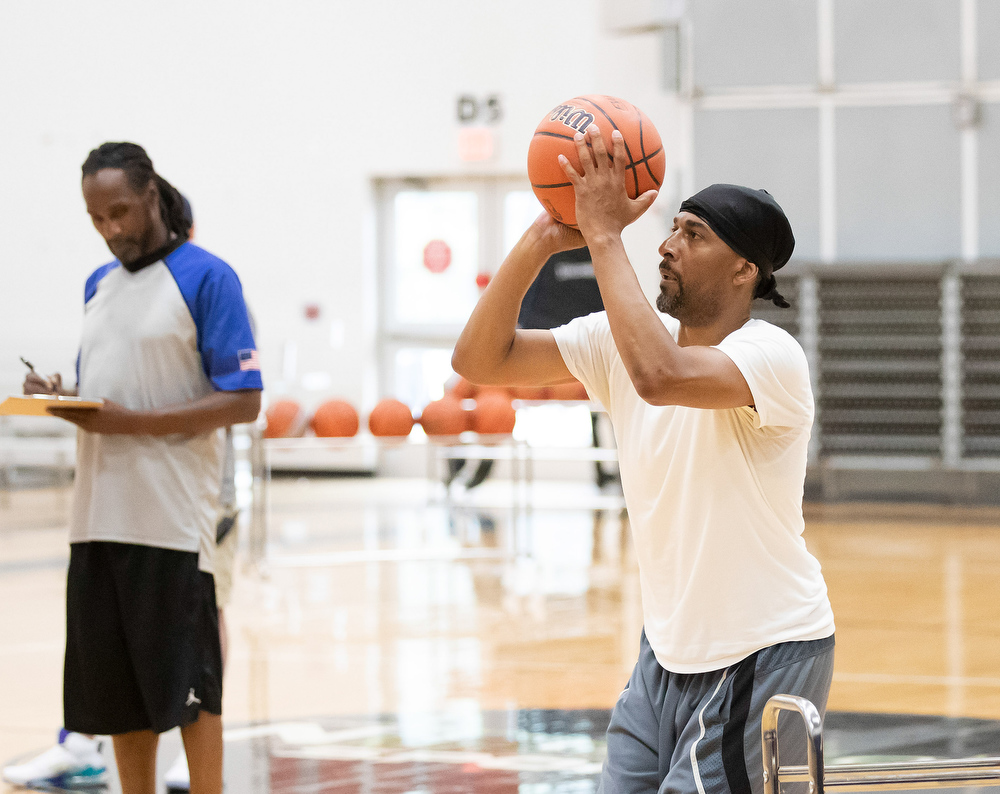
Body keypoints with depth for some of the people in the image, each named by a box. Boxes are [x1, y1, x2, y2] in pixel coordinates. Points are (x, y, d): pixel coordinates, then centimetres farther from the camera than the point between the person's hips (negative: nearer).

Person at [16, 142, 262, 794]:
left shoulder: (206, 277, -6)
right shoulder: (98, 286, 15)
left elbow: (243, 400, -11)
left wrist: (133, 422, -18)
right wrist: (62, 399, -2)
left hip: (172, 518, -7)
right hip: (98, 515, 7)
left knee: (188, 687, -1)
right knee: (117, 690, 9)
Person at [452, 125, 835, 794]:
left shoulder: (771, 355, -21)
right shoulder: (623, 339, 1)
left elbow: (659, 375, -41)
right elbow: (480, 360, -5)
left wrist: (604, 236, -33)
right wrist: (544, 240, -17)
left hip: (765, 655, -7)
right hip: (671, 646, 7)